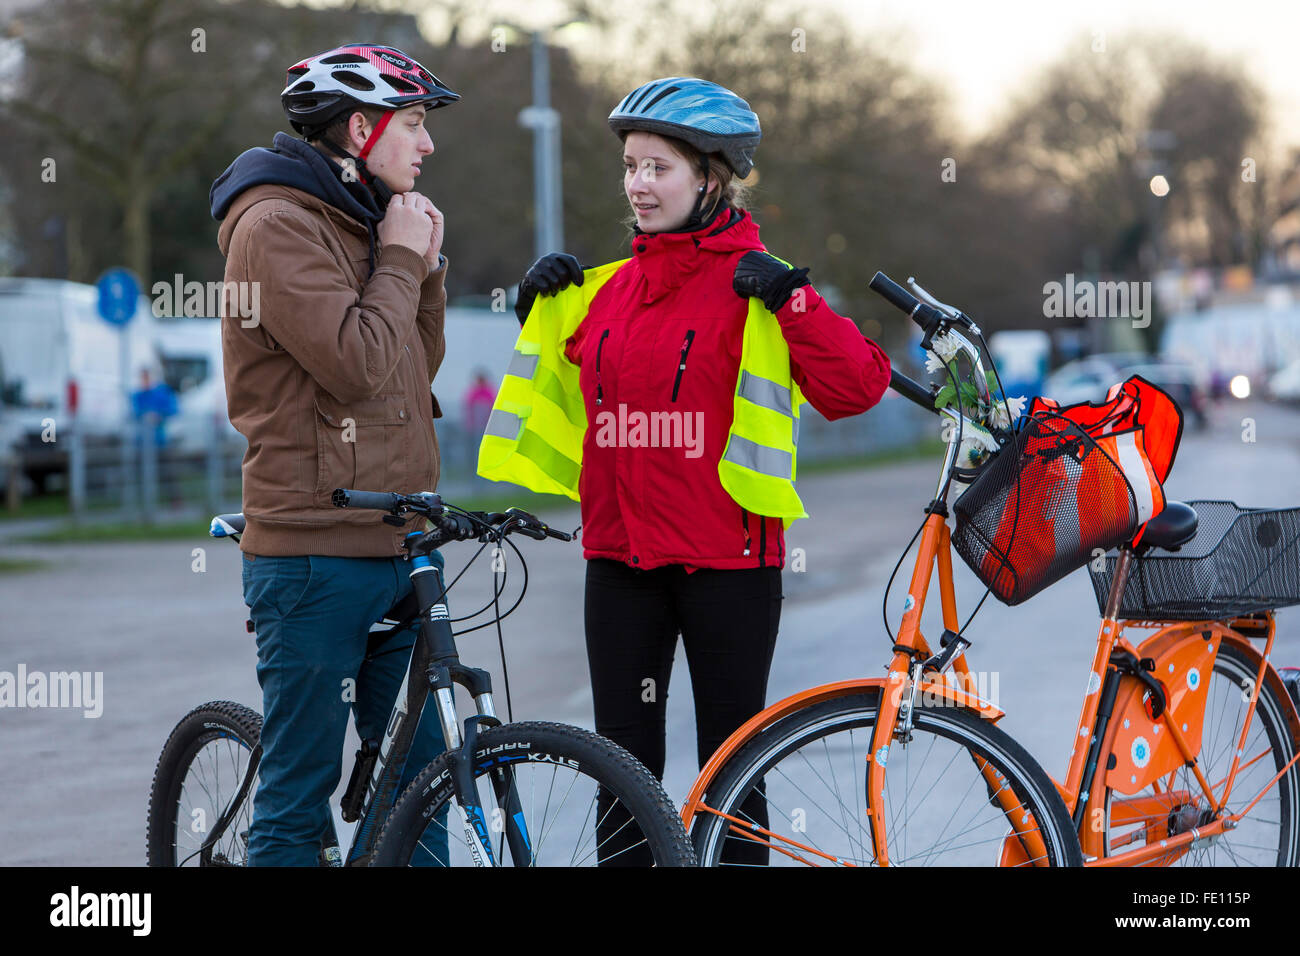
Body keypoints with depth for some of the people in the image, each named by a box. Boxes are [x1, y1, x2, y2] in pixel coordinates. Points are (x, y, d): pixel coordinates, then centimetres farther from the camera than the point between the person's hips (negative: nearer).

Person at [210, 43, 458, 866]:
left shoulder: (358, 224, 18)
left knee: (418, 780, 11)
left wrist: (427, 269, 7)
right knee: (300, 797, -3)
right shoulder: (278, 225, -11)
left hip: (393, 550, 9)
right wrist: (400, 259, -8)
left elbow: (418, 369, 20)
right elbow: (358, 363, -21)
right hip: (315, 553, -9)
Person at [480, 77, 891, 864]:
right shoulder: (606, 289, 10)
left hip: (727, 561, -5)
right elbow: (560, 398, 23)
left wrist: (792, 298, -23)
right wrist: (541, 313, 11)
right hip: (621, 560, 5)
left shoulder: (753, 287, -6)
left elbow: (859, 386, -16)